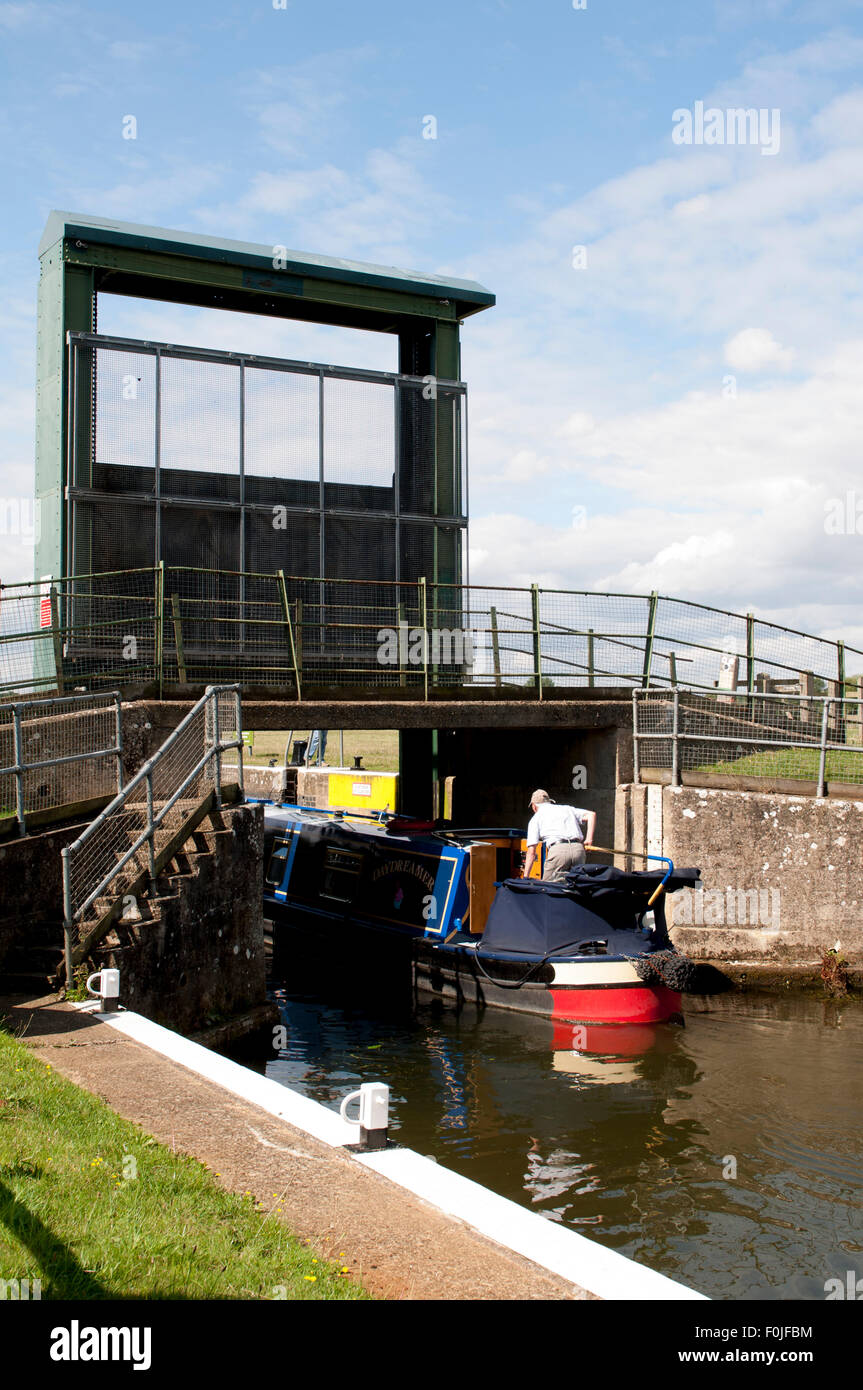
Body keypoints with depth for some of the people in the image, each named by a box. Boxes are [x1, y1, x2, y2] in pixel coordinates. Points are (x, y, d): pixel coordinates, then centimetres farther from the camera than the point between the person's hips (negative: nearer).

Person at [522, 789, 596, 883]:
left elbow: (531, 852, 11)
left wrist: (525, 877, 13)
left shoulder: (536, 818, 18)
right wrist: (589, 839, 11)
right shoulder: (567, 809, 29)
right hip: (578, 848, 4)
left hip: (557, 850, -4)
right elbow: (591, 814, 15)